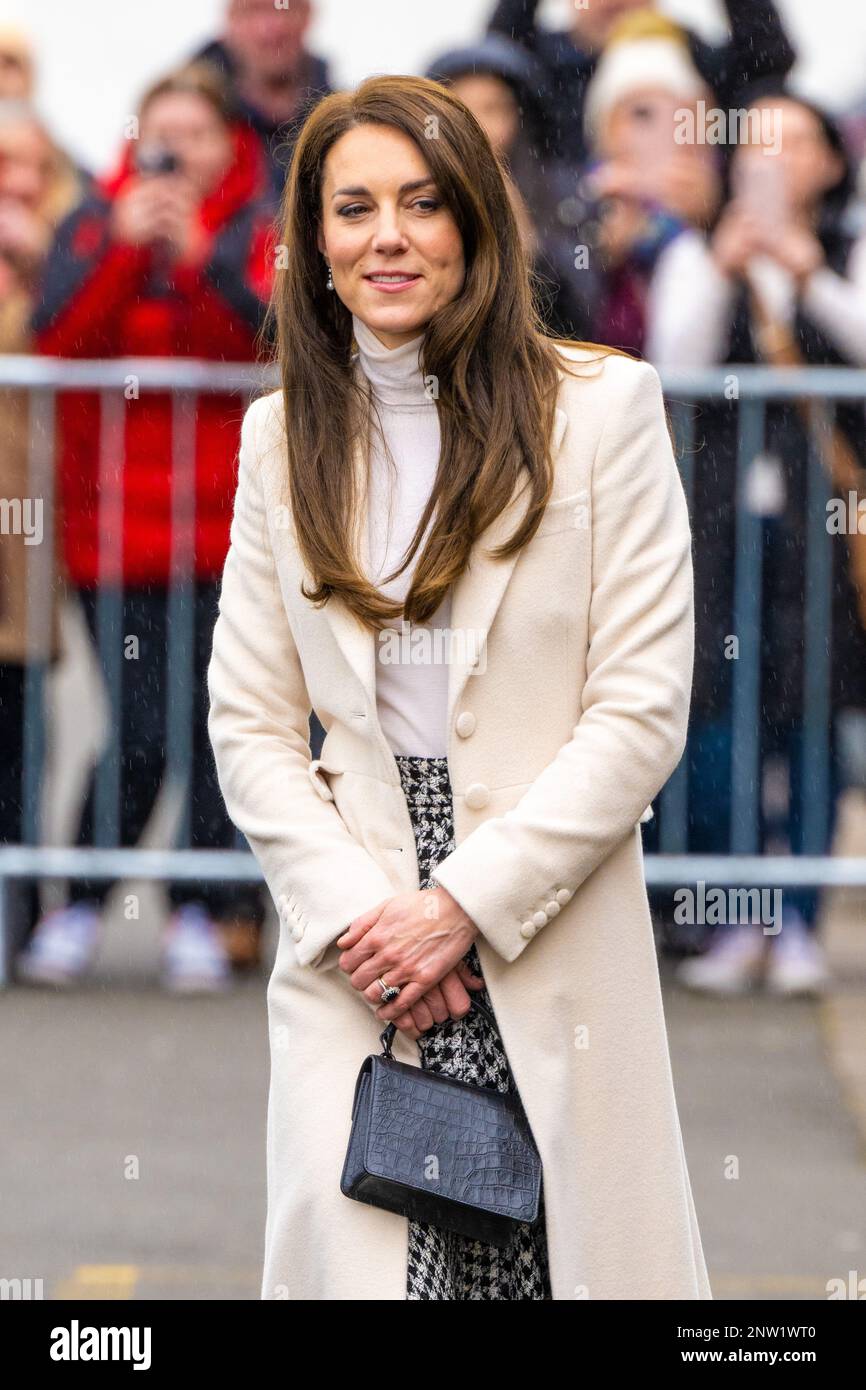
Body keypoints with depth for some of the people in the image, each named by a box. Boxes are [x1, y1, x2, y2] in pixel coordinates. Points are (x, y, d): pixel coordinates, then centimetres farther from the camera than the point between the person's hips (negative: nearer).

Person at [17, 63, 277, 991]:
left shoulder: (260, 229, 6)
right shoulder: (97, 226, 8)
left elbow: (273, 349, -9)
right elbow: (58, 342, -6)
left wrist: (199, 260, -19)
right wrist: (126, 250, -15)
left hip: (227, 522, 0)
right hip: (116, 521, 0)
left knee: (215, 722, -2)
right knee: (142, 729, -6)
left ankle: (199, 916, 9)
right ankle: (81, 907, 9)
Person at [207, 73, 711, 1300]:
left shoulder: (601, 407, -1)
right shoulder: (282, 438, 9)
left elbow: (642, 712, -5)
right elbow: (249, 724, 8)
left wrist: (466, 902, -11)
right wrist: (353, 915, -7)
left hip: (548, 945, -2)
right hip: (353, 953, 2)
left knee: (578, 1257, -4)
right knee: (352, 1258, -10)